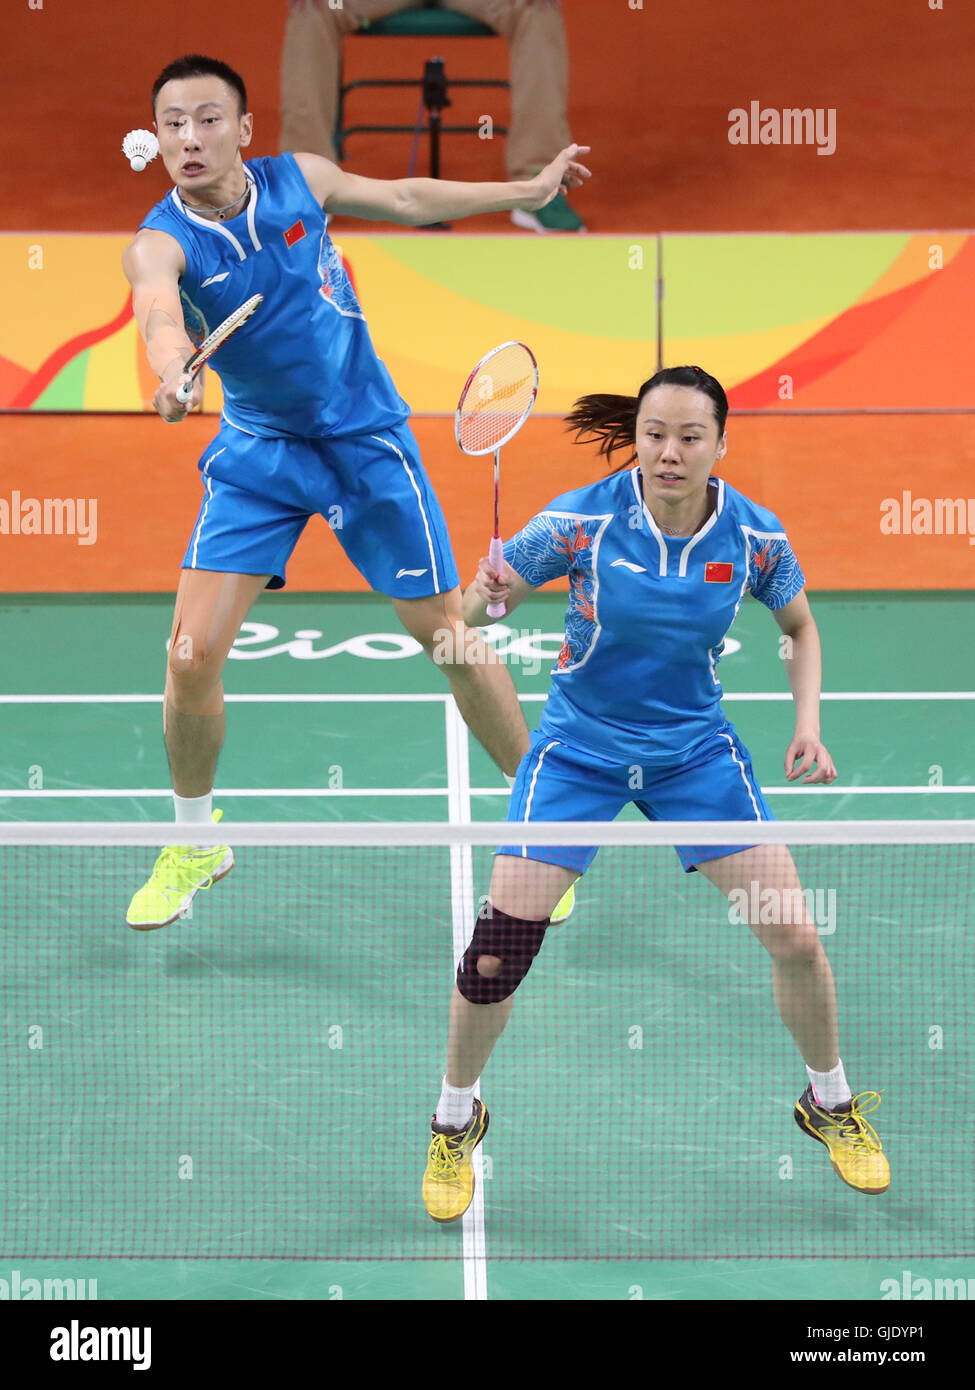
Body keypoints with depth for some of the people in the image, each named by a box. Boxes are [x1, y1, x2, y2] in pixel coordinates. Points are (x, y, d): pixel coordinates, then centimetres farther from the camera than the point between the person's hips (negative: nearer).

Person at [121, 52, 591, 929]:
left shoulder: (301, 180, -8)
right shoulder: (159, 244, -17)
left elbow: (406, 199, 13)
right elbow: (159, 309, -41)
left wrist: (526, 192, 18)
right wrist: (172, 371, -64)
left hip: (366, 438, 1)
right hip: (257, 452, -1)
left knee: (449, 637, 3)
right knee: (192, 656, -11)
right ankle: (194, 843, 14)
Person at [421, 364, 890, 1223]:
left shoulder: (755, 537, -14)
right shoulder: (580, 522, -21)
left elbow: (800, 627, 7)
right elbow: (480, 599, -10)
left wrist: (808, 726, -6)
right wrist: (482, 598, -34)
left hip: (696, 750, 2)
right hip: (579, 750, -2)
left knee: (796, 941, -2)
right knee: (498, 949, -11)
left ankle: (832, 1105, 26)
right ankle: (455, 1121, 16)